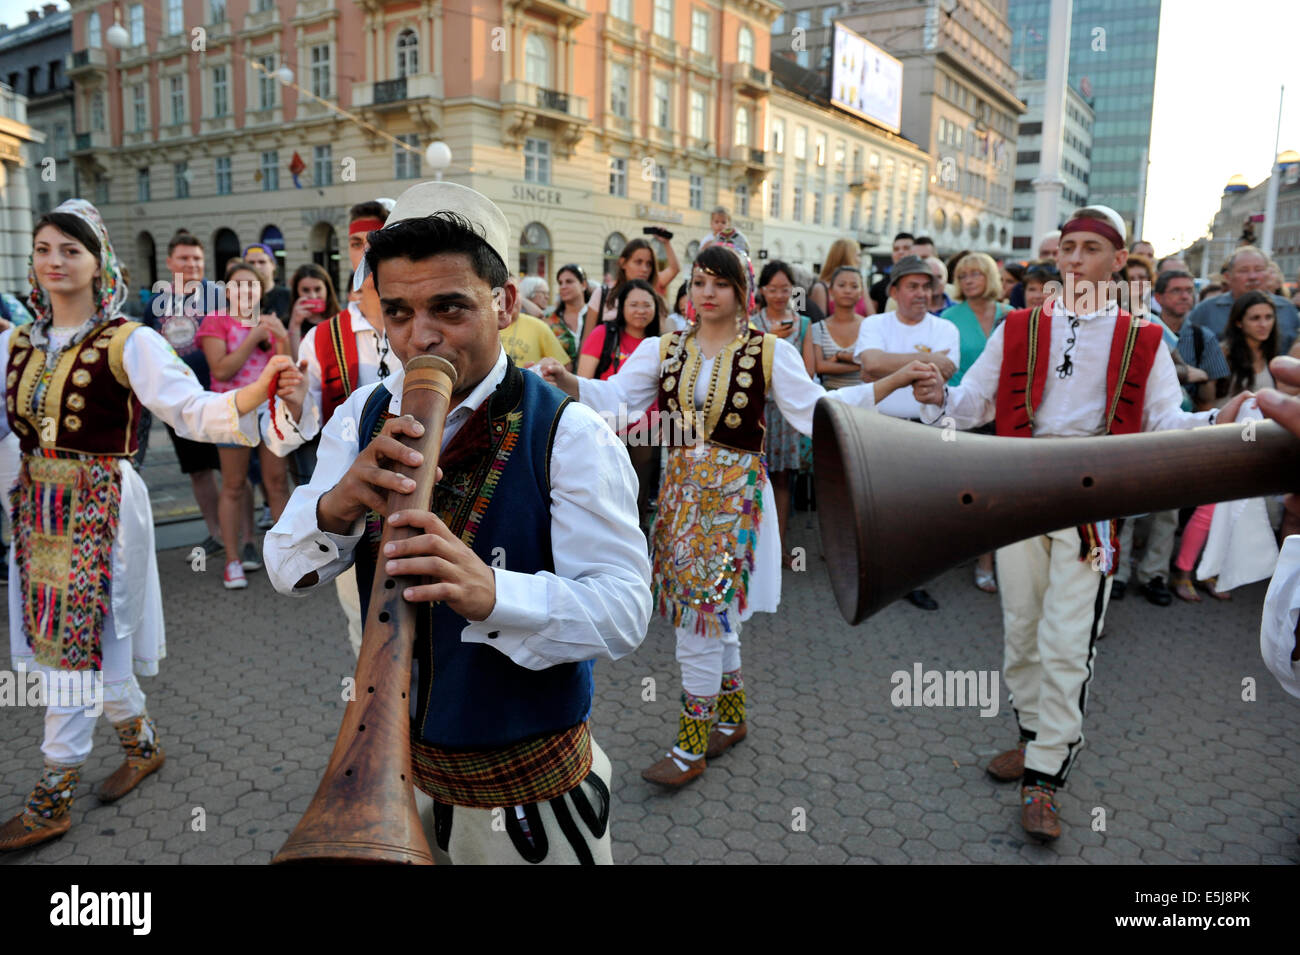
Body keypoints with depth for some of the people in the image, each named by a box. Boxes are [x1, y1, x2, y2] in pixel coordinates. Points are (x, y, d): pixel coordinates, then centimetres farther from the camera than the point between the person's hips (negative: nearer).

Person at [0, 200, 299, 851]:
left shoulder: (129, 343, -11)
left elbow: (192, 408, -24)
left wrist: (257, 392, -41)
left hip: (99, 506, -6)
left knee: (75, 649, 0)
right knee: (91, 646, 15)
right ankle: (142, 742, 38)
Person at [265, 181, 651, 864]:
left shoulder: (568, 435, -19)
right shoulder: (360, 418, -4)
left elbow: (625, 611, -25)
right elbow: (287, 572, -5)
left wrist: (491, 595, -43)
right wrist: (337, 507, -27)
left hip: (526, 777, -4)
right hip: (387, 761, 4)